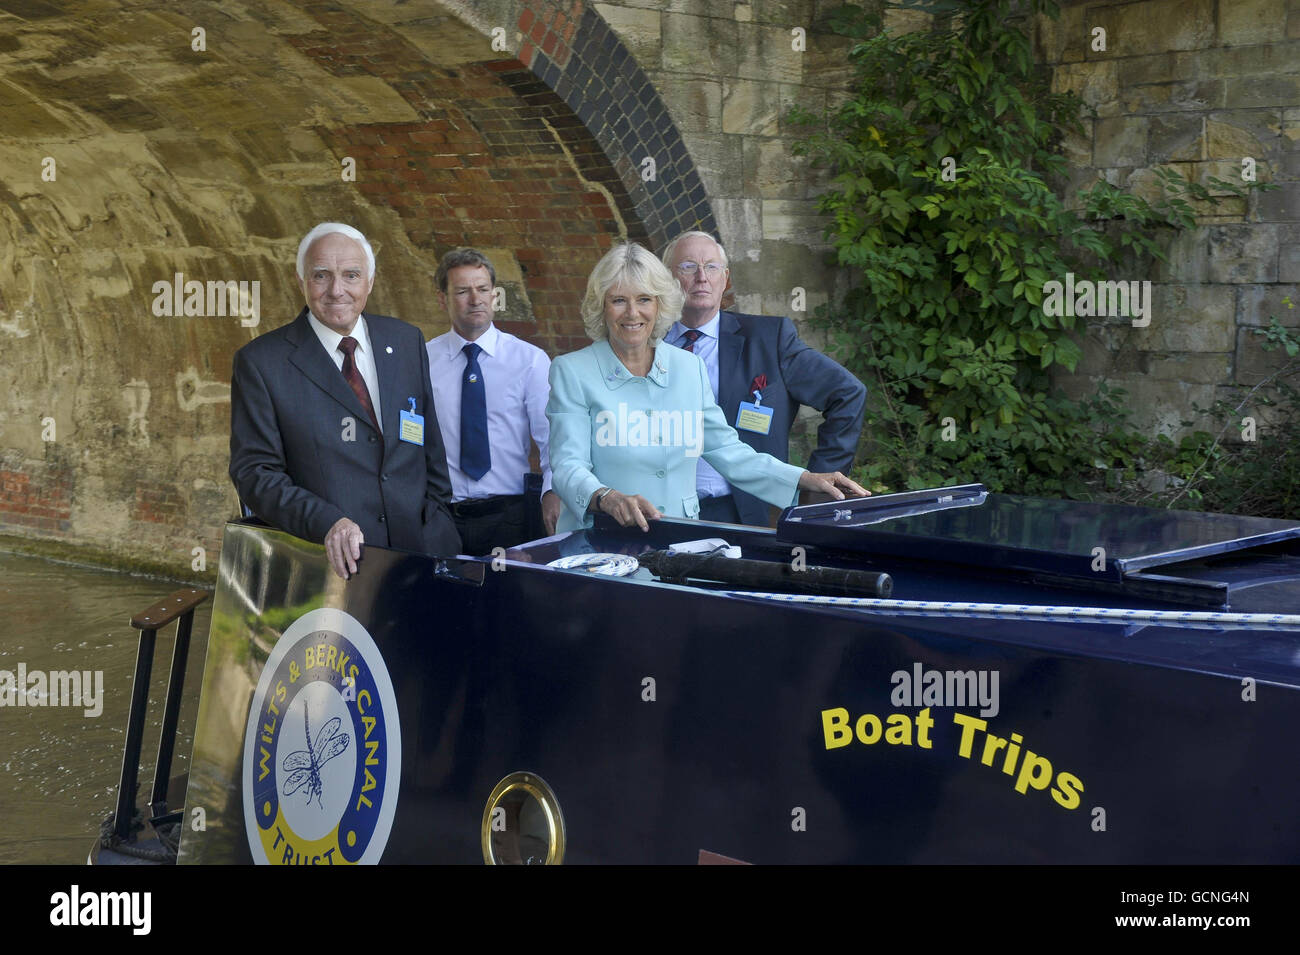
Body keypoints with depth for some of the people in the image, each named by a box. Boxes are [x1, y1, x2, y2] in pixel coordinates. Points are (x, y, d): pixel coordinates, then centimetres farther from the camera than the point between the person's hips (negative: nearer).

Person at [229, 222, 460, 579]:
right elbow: (254, 472, -4)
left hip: (417, 549, 3)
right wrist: (326, 522, -19)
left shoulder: (407, 342, 12)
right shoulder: (260, 362, -1)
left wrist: (439, 526, 10)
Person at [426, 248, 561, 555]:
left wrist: (553, 491, -22)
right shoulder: (422, 362, 6)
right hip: (440, 517, 0)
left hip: (509, 517, 0)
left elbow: (552, 438, -4)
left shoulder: (531, 360, 3)